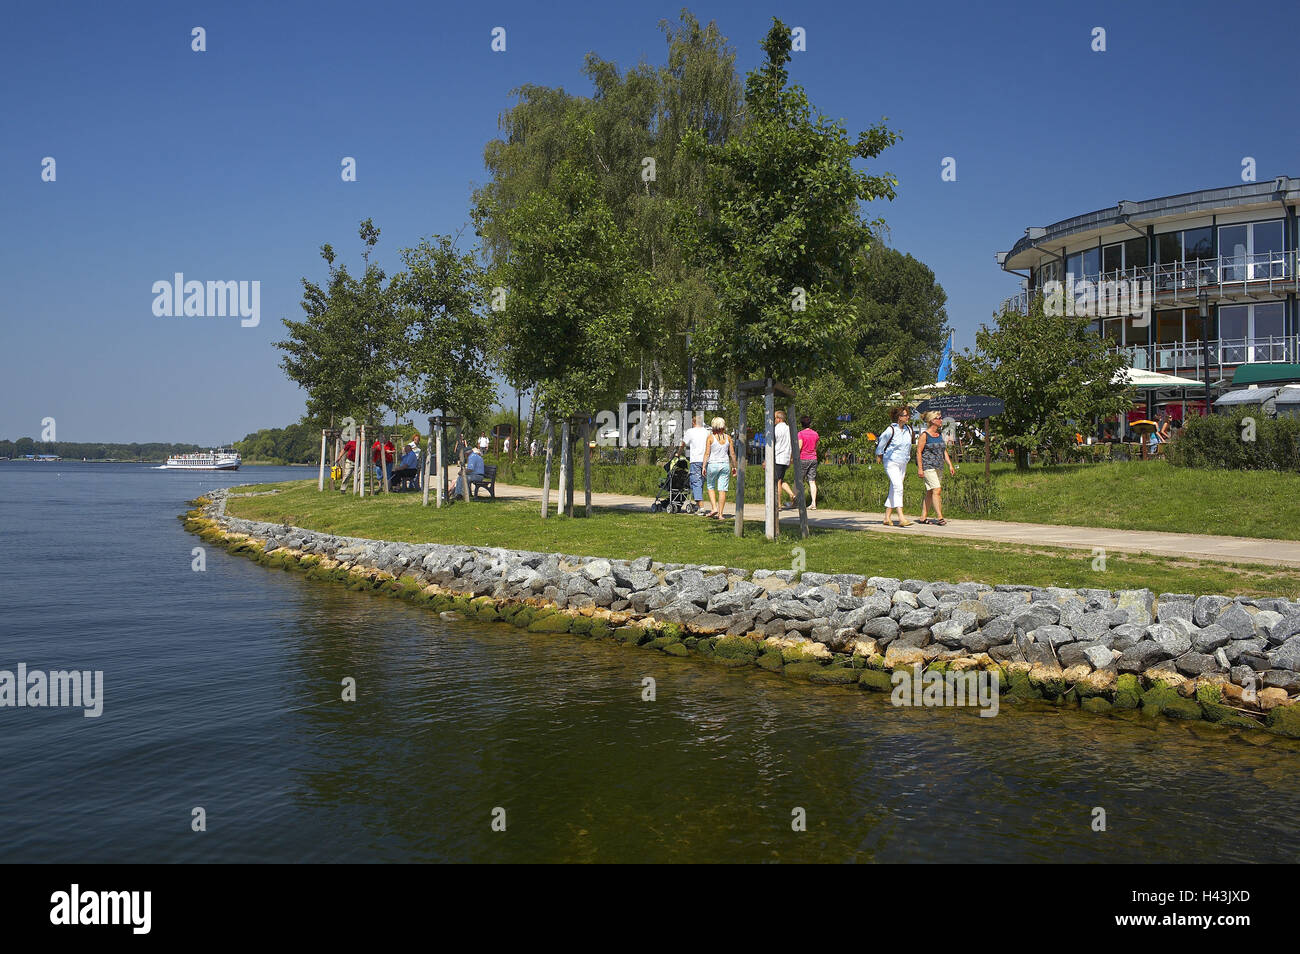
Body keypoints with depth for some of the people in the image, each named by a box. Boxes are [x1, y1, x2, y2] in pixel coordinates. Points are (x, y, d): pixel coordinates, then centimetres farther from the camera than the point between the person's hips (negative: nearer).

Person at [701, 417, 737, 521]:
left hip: (713, 464, -2)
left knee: (711, 487, 15)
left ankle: (714, 508, -1)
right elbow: (732, 454, 6)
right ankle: (720, 514, 2)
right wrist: (734, 466, 14)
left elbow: (707, 453, -6)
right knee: (722, 490, 3)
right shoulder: (728, 438, 5)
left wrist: (704, 466, -2)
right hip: (725, 464, 2)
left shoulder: (710, 437, -3)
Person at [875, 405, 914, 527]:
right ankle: (901, 518, -25)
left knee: (893, 490, 8)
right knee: (898, 487, -19)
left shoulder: (909, 429, 7)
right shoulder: (891, 430, -13)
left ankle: (887, 518, 14)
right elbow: (880, 444, -2)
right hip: (891, 463, -7)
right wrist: (880, 457, 9)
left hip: (903, 464, 7)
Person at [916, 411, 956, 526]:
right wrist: (919, 469, -15)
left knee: (930, 492, 9)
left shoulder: (940, 434, 13)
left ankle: (923, 517, 14)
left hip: (937, 467, 8)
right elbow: (918, 452, -10)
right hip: (927, 466, -8)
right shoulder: (925, 435, -8)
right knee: (937, 490, -15)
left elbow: (944, 451, 18)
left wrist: (950, 465, 10)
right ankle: (939, 517, -16)